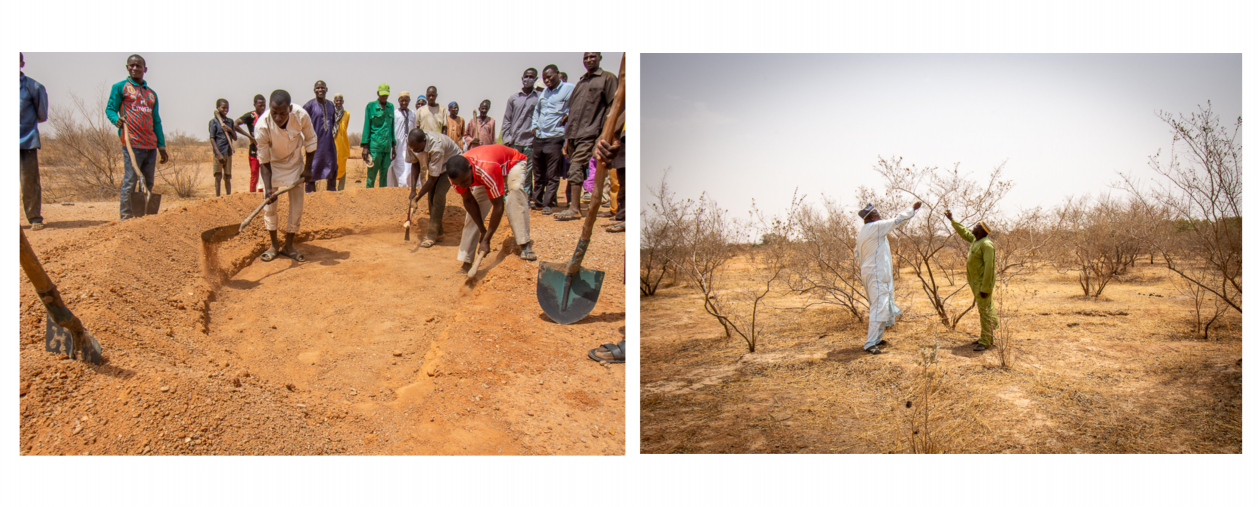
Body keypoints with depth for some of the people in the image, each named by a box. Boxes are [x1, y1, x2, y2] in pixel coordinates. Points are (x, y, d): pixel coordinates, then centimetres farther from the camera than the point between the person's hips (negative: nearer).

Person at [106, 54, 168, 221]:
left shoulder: (151, 93, 20)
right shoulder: (120, 87, 7)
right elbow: (110, 109, 2)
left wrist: (162, 146, 14)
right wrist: (116, 120, -22)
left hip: (150, 145, 5)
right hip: (132, 143, -5)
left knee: (148, 183, 6)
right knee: (130, 181, -8)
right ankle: (125, 217, -3)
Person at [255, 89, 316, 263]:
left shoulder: (301, 116, -30)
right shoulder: (263, 125, -33)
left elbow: (311, 141, -9)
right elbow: (264, 160, -24)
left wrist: (308, 168, -5)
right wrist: (268, 188, -33)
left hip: (295, 162, 1)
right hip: (273, 164, -1)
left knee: (297, 203, -1)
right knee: (269, 203, -4)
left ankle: (288, 246, 12)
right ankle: (274, 245, 12)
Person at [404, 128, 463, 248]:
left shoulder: (436, 147, -43)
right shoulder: (411, 142, -25)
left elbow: (433, 178, -34)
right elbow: (415, 163, -9)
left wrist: (418, 196, -28)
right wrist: (413, 189, -17)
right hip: (433, 162, 7)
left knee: (439, 193, -19)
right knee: (431, 194, -1)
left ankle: (432, 235, -16)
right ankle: (439, 232, 11)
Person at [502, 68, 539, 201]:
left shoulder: (539, 98, 7)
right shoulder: (513, 98, 12)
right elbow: (507, 119, 12)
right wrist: (507, 138, 2)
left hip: (530, 141, -1)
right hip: (514, 141, 1)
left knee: (528, 170, 0)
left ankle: (526, 197, 6)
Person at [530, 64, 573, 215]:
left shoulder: (569, 89, -3)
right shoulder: (544, 92, 18)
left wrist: (567, 117, -15)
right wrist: (534, 125, 16)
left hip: (555, 138, -6)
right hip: (538, 138, 6)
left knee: (552, 175, -5)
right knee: (538, 173, 12)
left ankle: (548, 204, 0)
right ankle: (537, 201, 23)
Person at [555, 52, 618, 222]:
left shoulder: (608, 78, 2)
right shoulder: (581, 82, 22)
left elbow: (612, 106, -5)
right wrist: (567, 137, 18)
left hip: (589, 133, -7)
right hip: (574, 134, 7)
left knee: (576, 169, -15)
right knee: (576, 170, 9)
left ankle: (574, 209, -14)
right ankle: (576, 206, 14)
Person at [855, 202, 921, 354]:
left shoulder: (862, 232, 14)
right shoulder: (875, 227, -13)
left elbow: (857, 253, 20)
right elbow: (897, 220, -6)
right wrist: (913, 208, 6)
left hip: (869, 272, 10)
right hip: (877, 274, -10)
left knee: (885, 307, 18)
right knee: (879, 307, -13)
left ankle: (876, 338, 24)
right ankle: (870, 343, -16)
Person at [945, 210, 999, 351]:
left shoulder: (986, 244, -19)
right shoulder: (975, 240, 9)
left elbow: (989, 267, -23)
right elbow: (964, 232, 30)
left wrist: (985, 288, -25)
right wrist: (952, 220, 31)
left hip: (983, 283, -10)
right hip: (977, 283, 10)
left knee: (985, 311, -7)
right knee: (983, 310, 15)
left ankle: (985, 342, -4)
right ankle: (986, 338, 23)